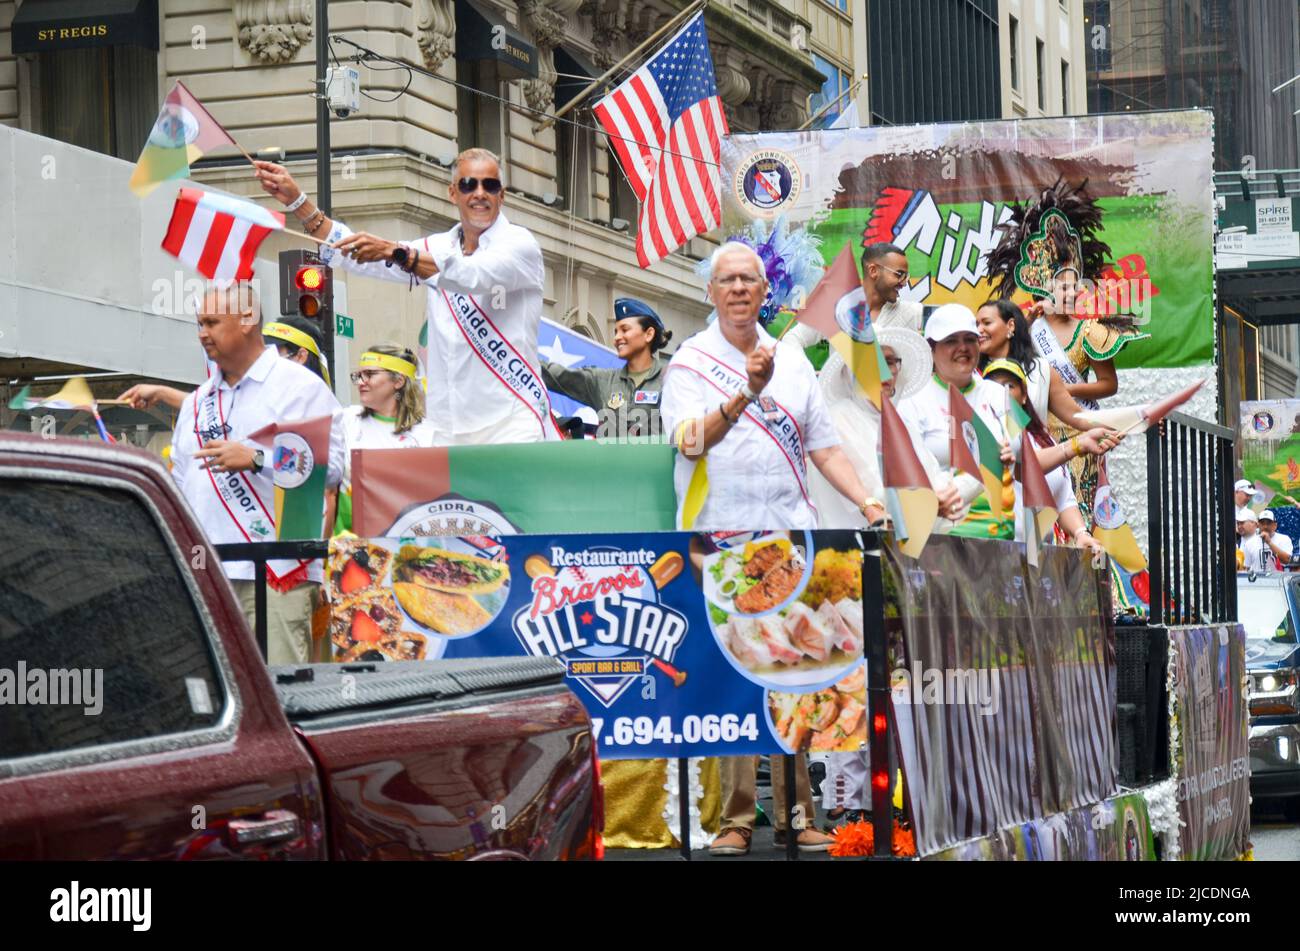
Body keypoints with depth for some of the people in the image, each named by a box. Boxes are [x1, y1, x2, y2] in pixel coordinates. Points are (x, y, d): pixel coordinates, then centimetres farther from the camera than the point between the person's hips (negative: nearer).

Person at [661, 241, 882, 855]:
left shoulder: (792, 362, 16)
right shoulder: (689, 363, 4)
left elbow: (825, 447, 17)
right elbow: (690, 440, -13)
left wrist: (867, 503, 5)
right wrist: (745, 395, -26)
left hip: (791, 540, 3)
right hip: (718, 538, -3)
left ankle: (796, 814, 3)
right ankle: (734, 817, -1)